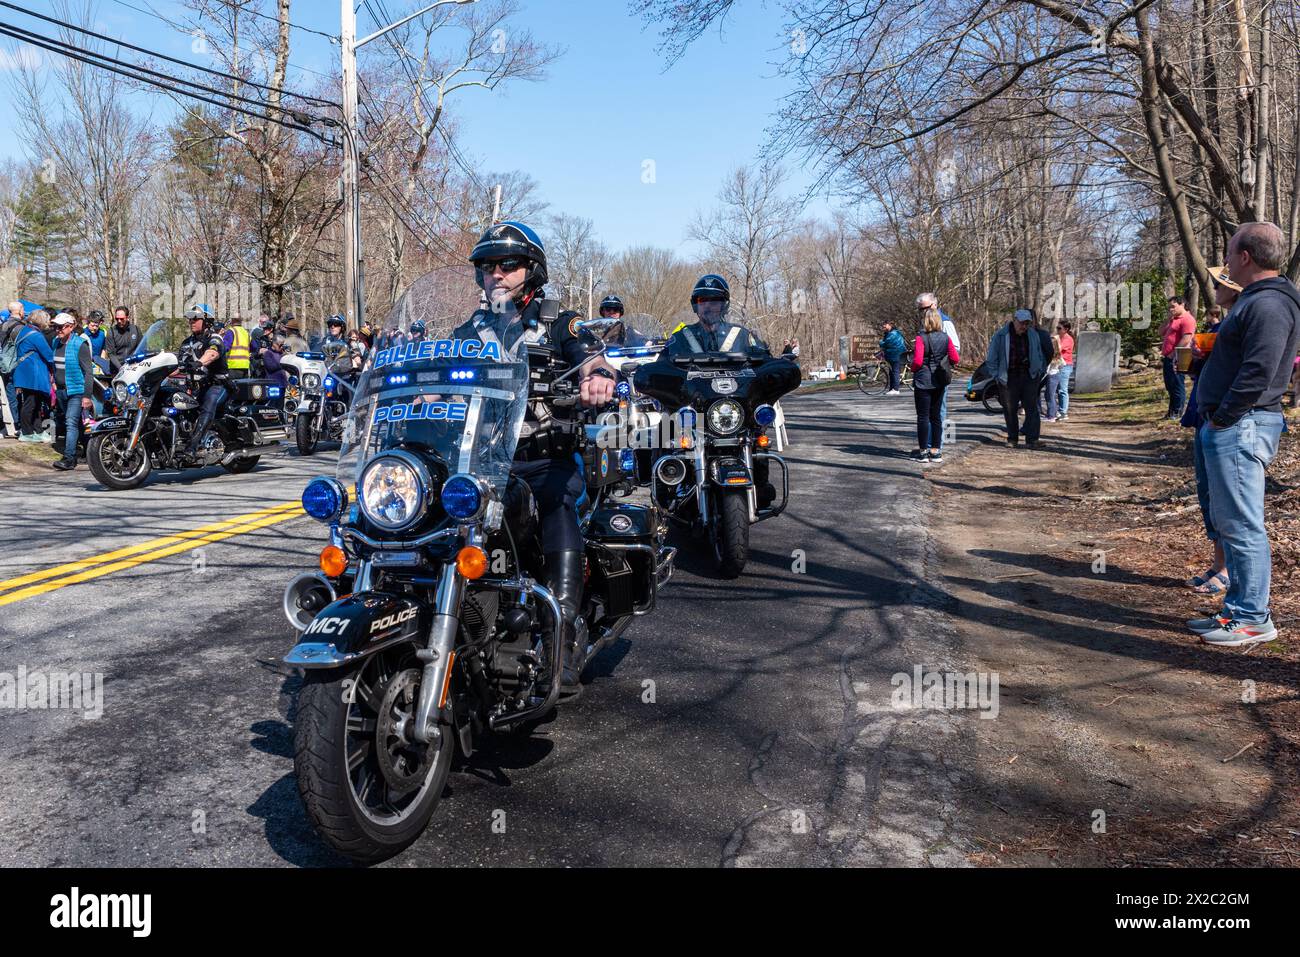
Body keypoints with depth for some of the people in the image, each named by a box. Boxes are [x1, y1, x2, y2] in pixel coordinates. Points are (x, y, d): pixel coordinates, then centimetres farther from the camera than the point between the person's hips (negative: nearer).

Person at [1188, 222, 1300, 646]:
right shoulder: (1255, 300, 18)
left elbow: (1258, 372, -24)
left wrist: (1222, 416, -17)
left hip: (1240, 428, -11)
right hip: (1235, 426, 11)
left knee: (1242, 526, -6)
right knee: (1228, 523, 16)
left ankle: (1253, 619, 1)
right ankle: (1239, 608, 25)